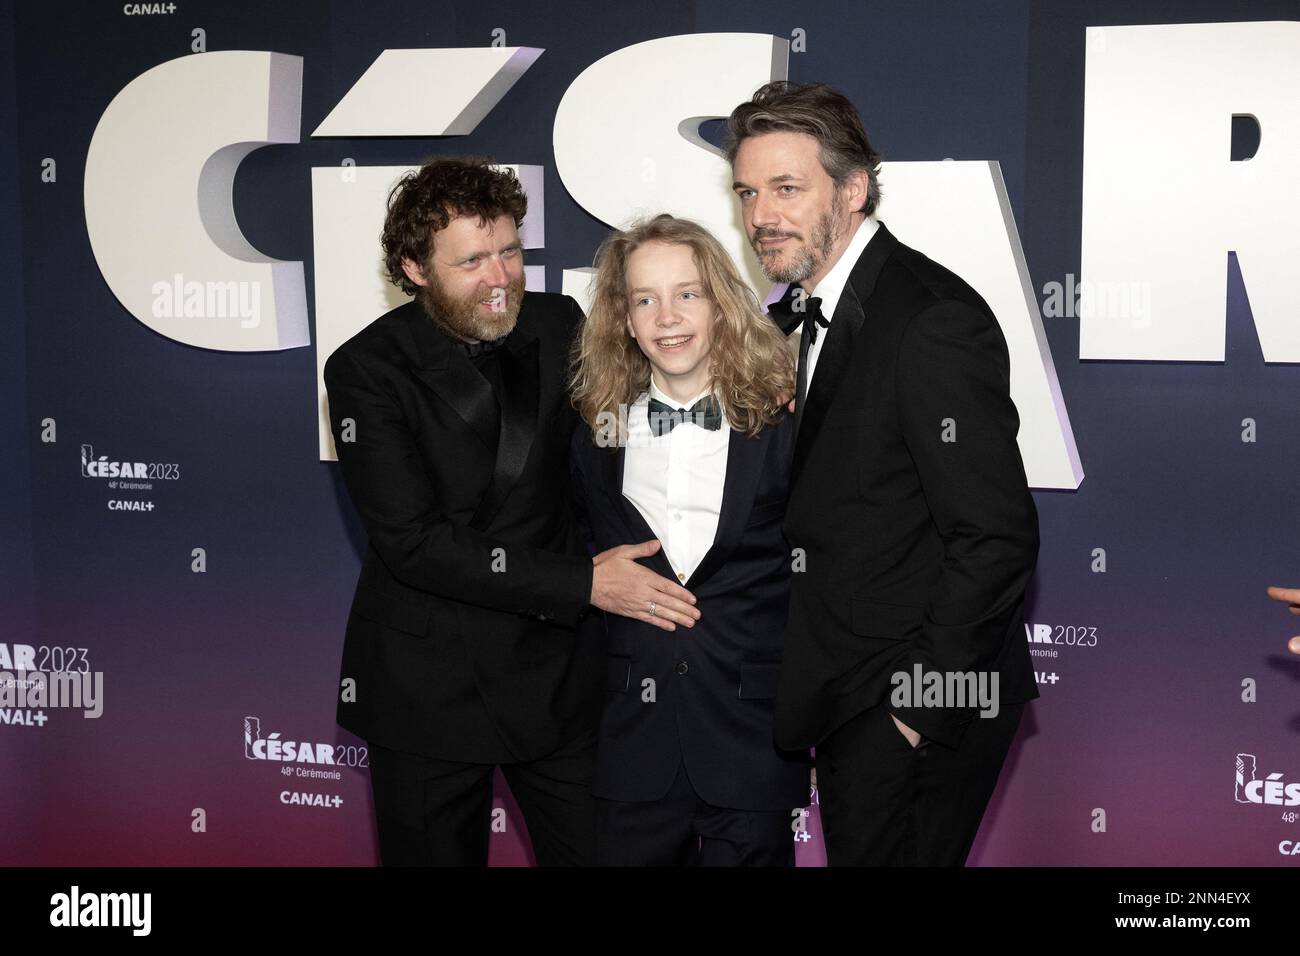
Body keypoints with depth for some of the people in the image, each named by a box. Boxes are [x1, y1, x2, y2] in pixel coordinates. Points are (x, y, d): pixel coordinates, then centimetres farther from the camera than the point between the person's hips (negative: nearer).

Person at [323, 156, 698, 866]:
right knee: (436, 854, 10)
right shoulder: (367, 369, -12)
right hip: (430, 685, -3)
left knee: (595, 848, 7)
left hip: (560, 669, 3)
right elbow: (412, 540, -19)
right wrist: (581, 582, -22)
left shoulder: (559, 325, 1)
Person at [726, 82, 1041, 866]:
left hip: (922, 710, -9)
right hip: (849, 703, 9)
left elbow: (997, 535, -23)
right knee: (854, 853, 19)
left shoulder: (933, 322, -20)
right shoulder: (806, 311, 9)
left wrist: (926, 706, -18)